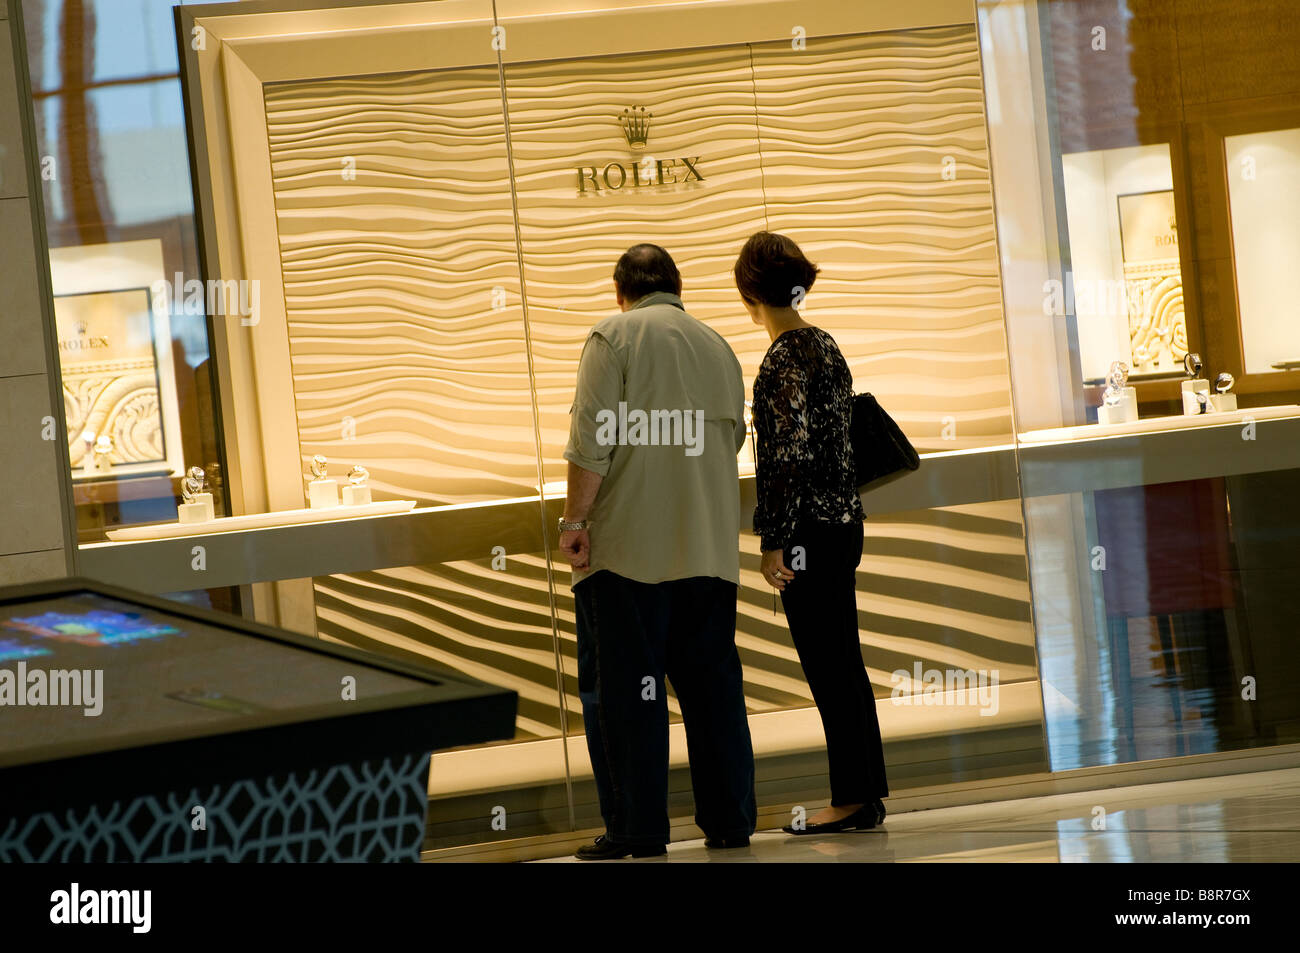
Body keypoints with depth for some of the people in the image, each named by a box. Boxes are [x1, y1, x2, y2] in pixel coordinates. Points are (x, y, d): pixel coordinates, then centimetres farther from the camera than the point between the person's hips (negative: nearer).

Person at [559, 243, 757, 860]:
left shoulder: (615, 336, -2)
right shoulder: (719, 347, 16)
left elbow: (592, 441, -11)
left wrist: (574, 520, -8)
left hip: (629, 549, -5)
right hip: (711, 549, 5)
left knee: (622, 687, -2)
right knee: (713, 682, 9)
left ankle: (637, 828, -4)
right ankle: (729, 820, 9)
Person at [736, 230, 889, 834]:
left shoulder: (785, 357, -14)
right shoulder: (825, 346, 13)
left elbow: (790, 453, -19)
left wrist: (774, 541, -17)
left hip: (809, 528, -9)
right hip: (843, 517, 9)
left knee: (827, 667, -4)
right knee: (844, 665, 12)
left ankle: (853, 800, 0)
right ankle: (866, 794, 16)